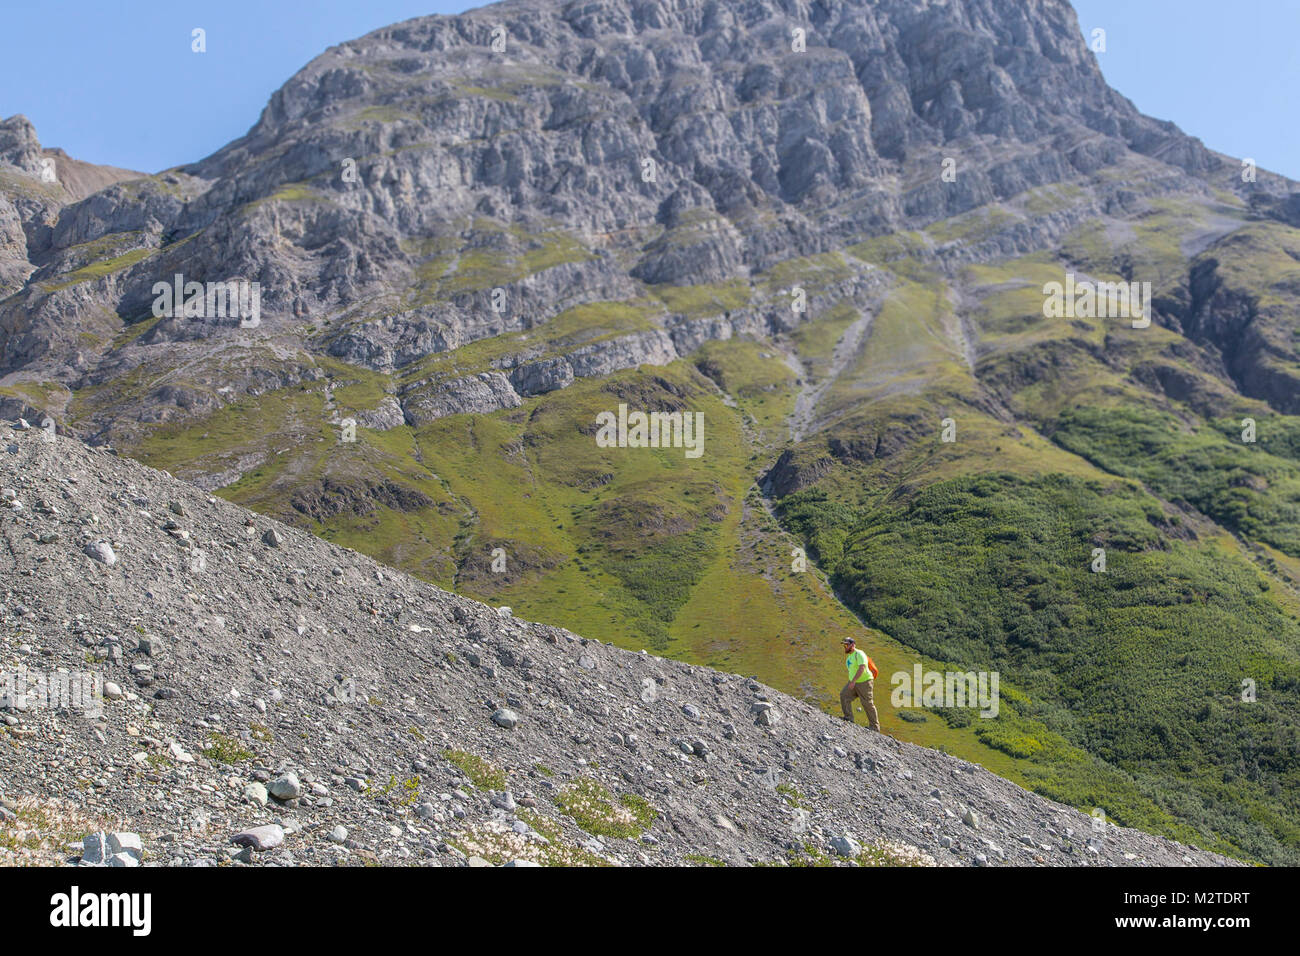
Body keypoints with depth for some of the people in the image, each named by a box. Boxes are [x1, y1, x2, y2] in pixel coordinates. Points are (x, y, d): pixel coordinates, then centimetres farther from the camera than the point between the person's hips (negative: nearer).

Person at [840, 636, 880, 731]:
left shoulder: (859, 654, -17)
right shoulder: (849, 656, 12)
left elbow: (862, 668, -30)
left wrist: (853, 681, -37)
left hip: (865, 682, -8)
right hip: (854, 683, 8)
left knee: (868, 704, -2)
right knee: (844, 695, -13)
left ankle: (875, 727, 9)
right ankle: (849, 719, -14)